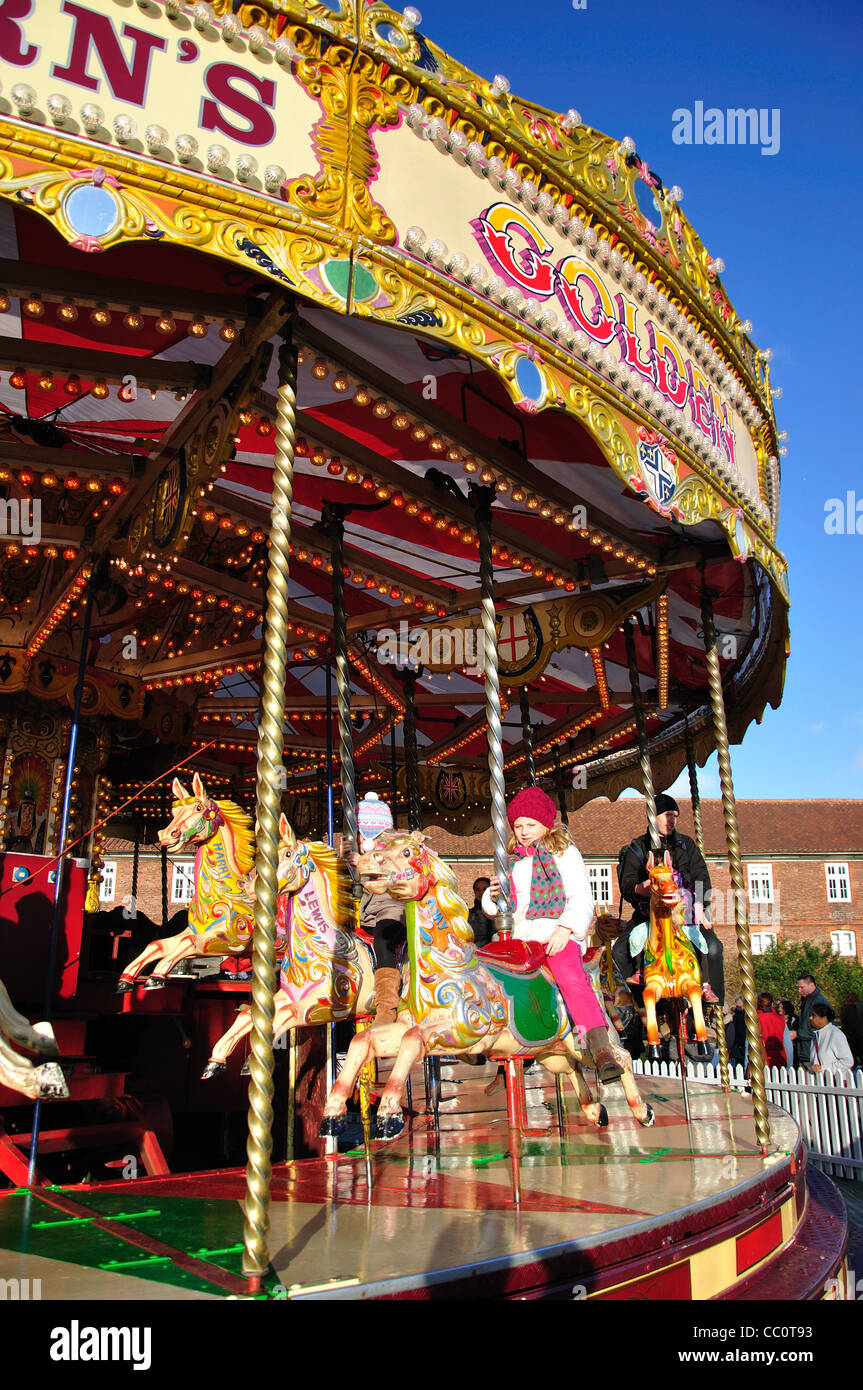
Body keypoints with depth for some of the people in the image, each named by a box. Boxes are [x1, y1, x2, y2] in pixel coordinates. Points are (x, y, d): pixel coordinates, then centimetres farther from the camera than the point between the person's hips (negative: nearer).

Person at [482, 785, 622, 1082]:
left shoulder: (564, 853, 9)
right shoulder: (510, 862, 22)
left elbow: (581, 898, -1)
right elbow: (493, 910, 23)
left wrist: (565, 928, -17)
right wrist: (492, 896, -1)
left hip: (556, 935, -5)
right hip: (519, 939, 5)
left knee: (571, 978, -31)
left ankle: (601, 1050, -36)